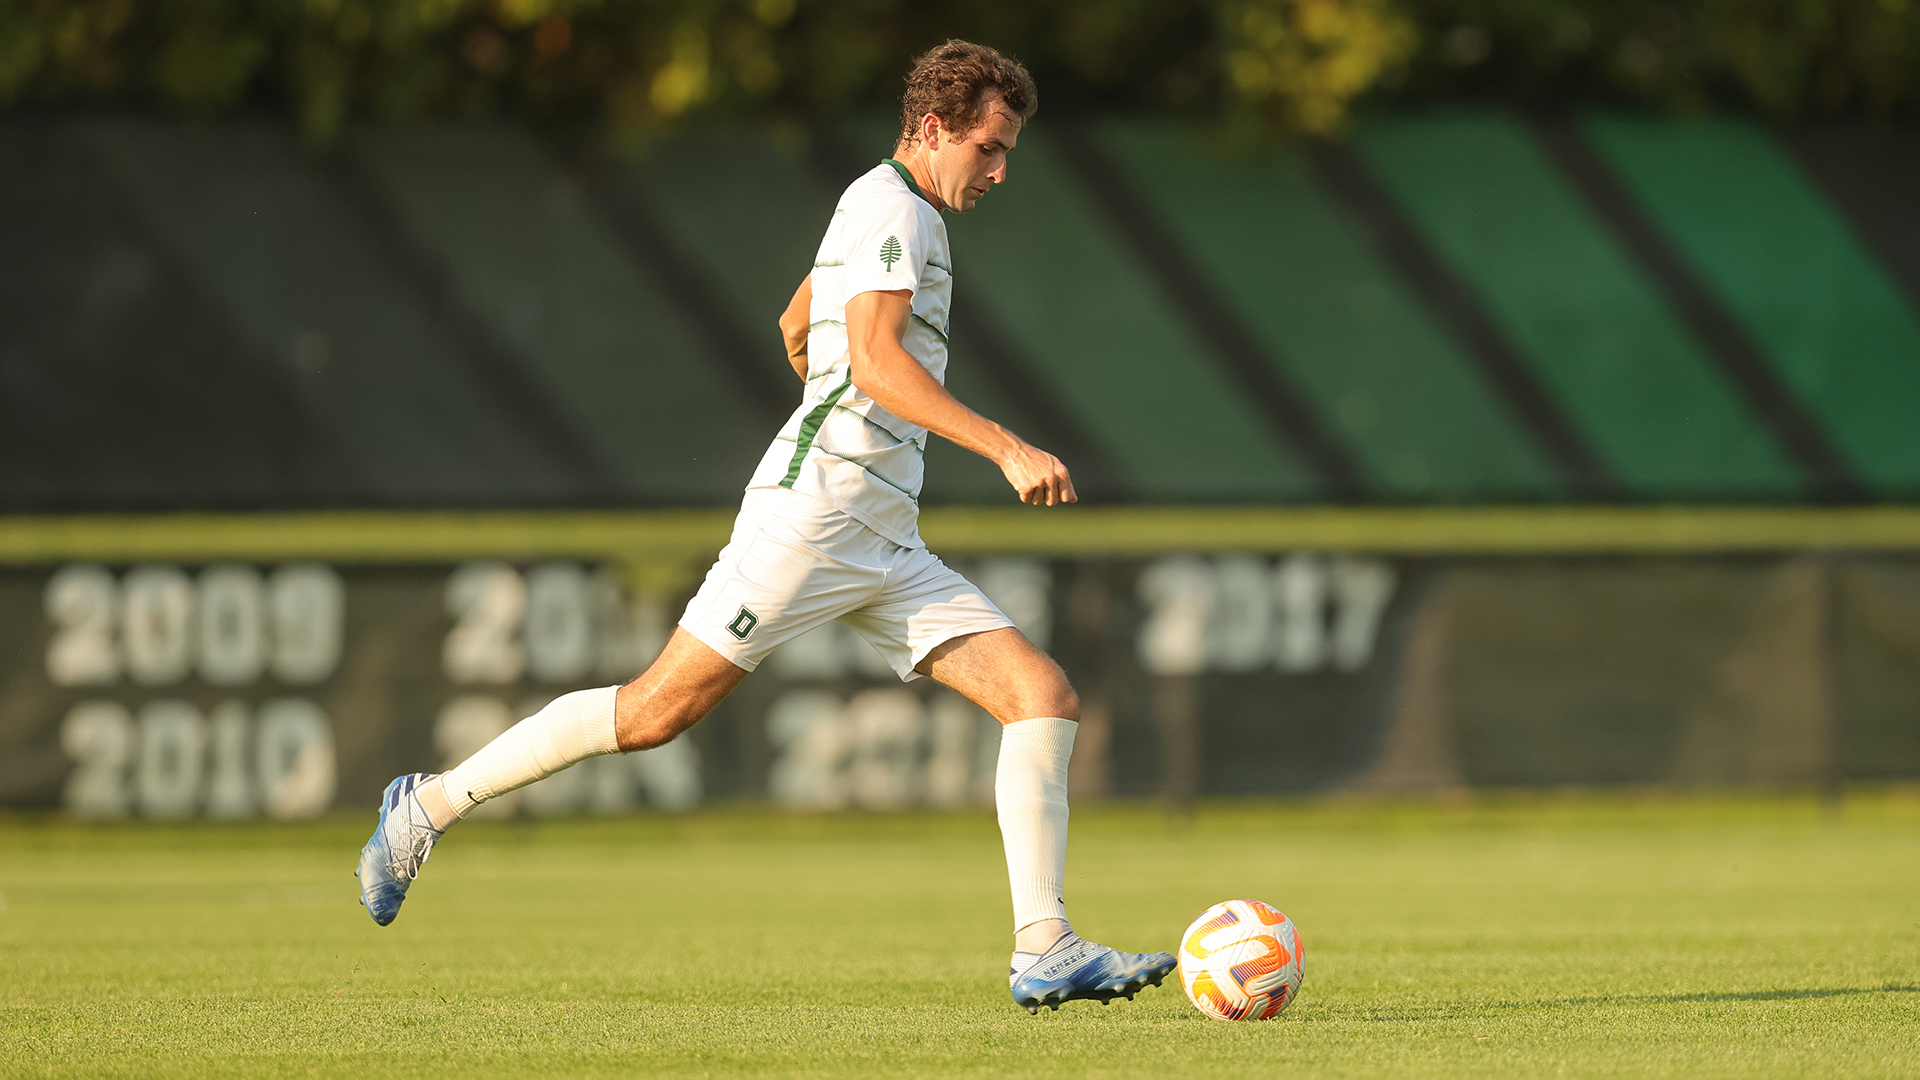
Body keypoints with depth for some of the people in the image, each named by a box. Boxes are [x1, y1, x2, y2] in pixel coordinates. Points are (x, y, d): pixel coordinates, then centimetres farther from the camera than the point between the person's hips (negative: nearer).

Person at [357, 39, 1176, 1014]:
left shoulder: (886, 209, 23)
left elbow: (795, 326, 37)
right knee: (659, 710, -9)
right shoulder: (890, 205, -8)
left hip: (885, 547, 10)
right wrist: (1006, 448, -26)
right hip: (813, 512, -10)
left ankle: (1044, 953, -11)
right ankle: (431, 804, 6)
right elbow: (875, 361, -22)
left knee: (1045, 697, -5)